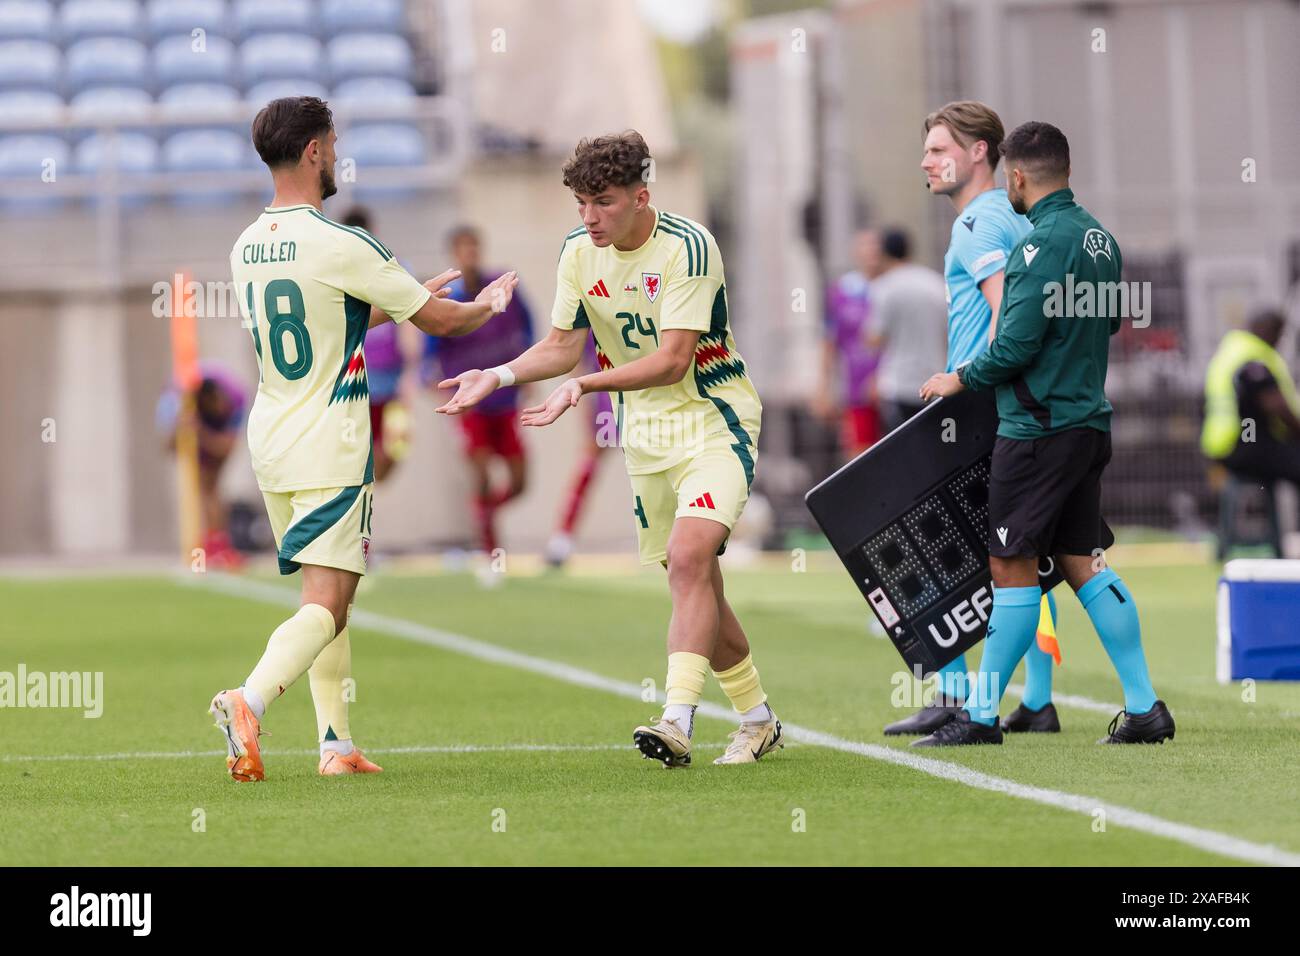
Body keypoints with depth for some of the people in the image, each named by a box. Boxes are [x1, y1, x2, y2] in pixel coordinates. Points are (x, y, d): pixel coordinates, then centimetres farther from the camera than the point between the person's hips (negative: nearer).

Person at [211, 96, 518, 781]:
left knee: (326, 593, 16)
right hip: (331, 448, -7)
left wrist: (408, 297, 30)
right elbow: (440, 321, -7)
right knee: (326, 604, -9)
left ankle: (336, 743, 13)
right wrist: (488, 305, 15)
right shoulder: (341, 246, -15)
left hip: (269, 439, 7)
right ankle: (249, 701, -31)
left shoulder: (246, 249, 8)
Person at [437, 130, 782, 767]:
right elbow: (563, 345, 8)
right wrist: (498, 375, -8)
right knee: (693, 581, 8)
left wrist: (585, 385, -33)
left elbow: (672, 360, -25)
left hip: (714, 421, -6)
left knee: (690, 555, -24)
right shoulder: (577, 252, 0)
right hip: (644, 432, 6)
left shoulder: (687, 247, -21)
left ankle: (678, 722, -31)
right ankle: (757, 721, 22)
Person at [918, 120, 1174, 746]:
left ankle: (981, 716, 0)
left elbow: (1015, 345, -19)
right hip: (1089, 420, 9)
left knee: (1012, 566, -4)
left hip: (1038, 428, -9)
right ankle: (1144, 707, 9)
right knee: (1081, 562, 12)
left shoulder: (1042, 242, -17)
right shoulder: (1099, 237, 11)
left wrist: (961, 379, -4)